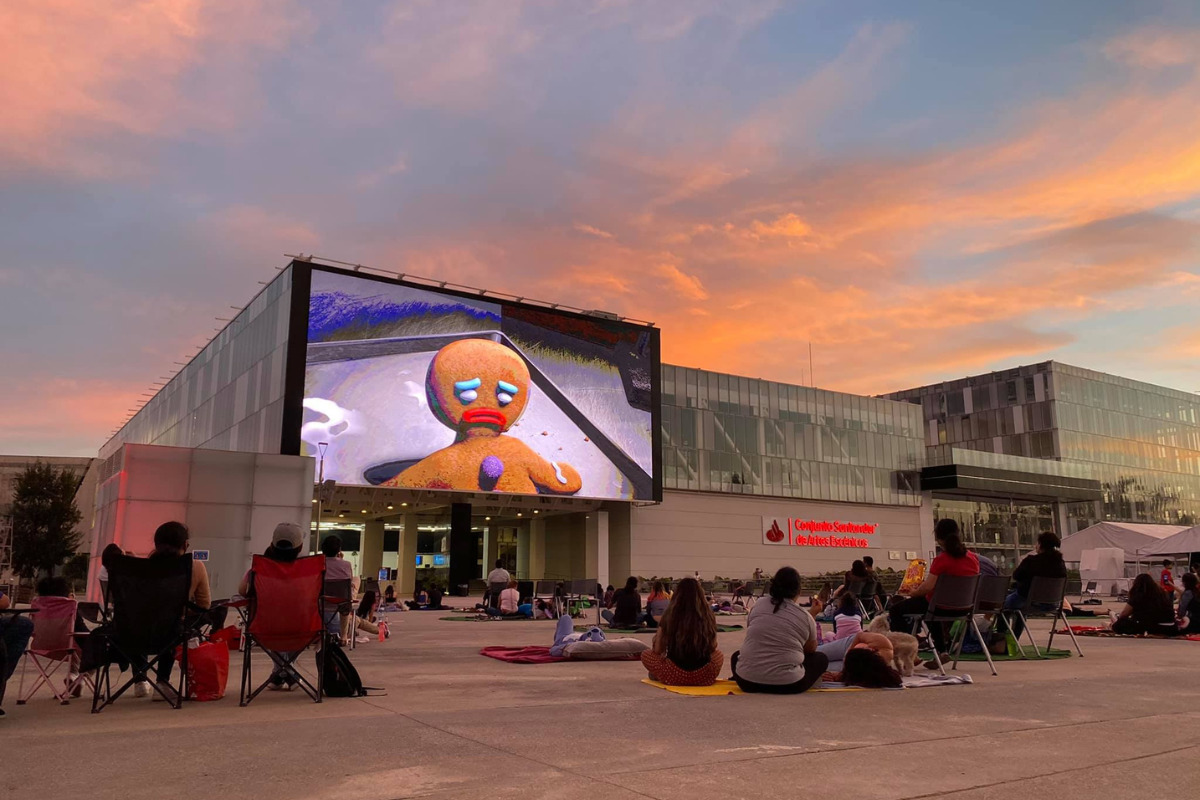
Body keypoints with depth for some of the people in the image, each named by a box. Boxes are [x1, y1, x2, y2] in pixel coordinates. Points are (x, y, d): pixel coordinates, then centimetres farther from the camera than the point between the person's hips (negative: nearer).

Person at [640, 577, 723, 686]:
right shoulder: (708, 616, -3)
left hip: (676, 677, 0)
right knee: (719, 655, 32)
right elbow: (712, 648, 9)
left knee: (645, 654, 24)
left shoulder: (669, 616, -7)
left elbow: (658, 650, -1)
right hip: (705, 677, 0)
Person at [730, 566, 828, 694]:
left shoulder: (757, 606, 3)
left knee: (737, 655, 34)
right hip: (788, 685, -1)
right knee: (822, 658, 22)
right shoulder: (806, 617, -2)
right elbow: (811, 650, 16)